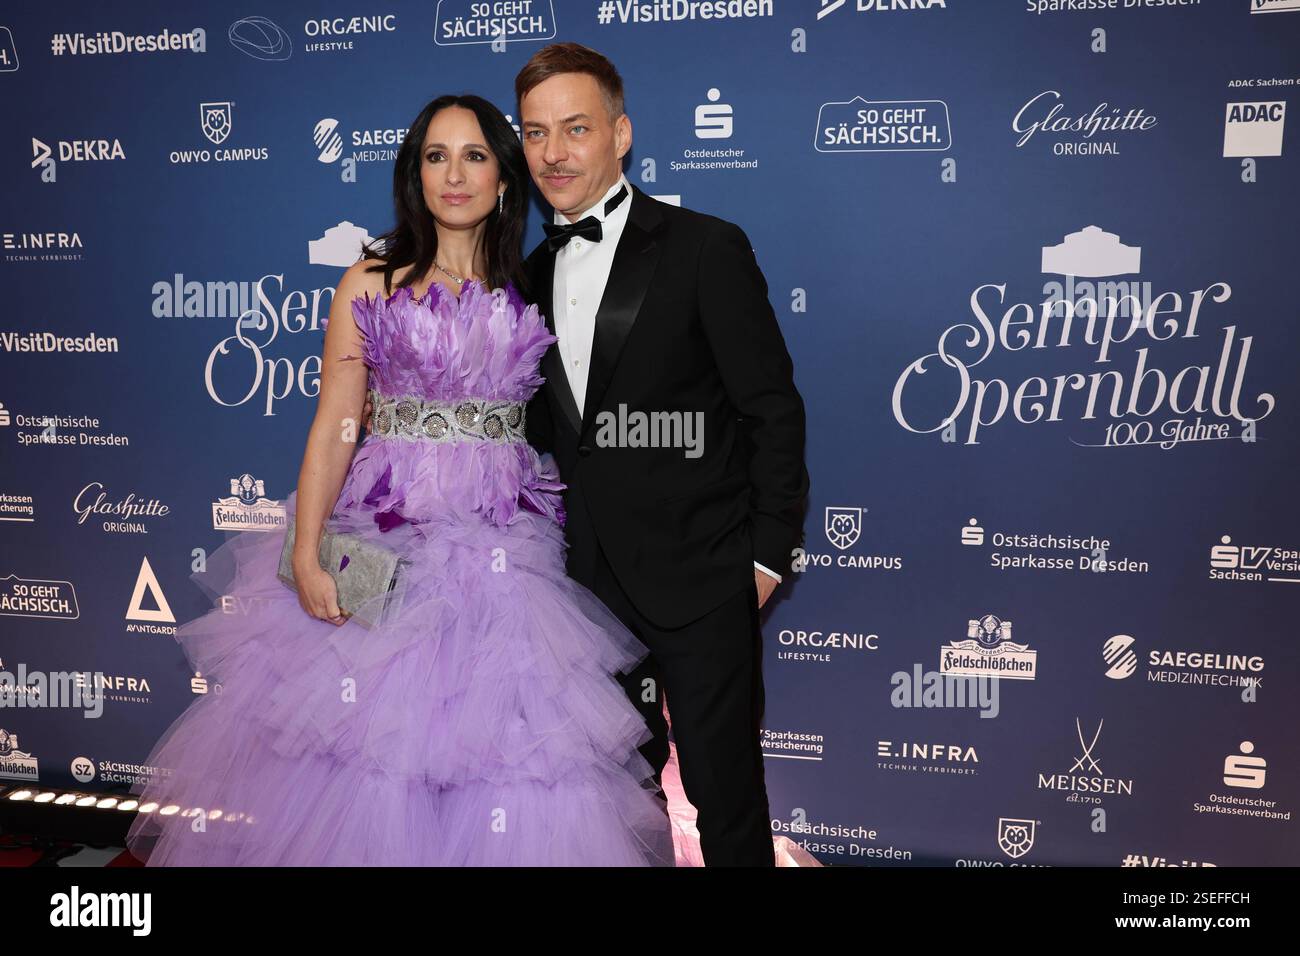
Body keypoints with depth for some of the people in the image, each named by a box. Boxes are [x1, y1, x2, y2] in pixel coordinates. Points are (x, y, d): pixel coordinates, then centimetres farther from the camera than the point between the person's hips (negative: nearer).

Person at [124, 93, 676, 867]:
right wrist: (306, 554, -10)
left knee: (499, 742, 2)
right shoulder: (372, 282, 4)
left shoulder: (530, 288, 9)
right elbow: (333, 427, -1)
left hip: (505, 543, 1)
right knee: (372, 739, 3)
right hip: (383, 536, -1)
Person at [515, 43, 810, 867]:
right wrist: (557, 549, 10)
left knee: (724, 789, 5)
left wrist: (768, 553, -10)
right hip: (592, 581, 6)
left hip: (699, 578, -5)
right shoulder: (535, 273, 10)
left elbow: (773, 408, -8)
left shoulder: (707, 249, -8)